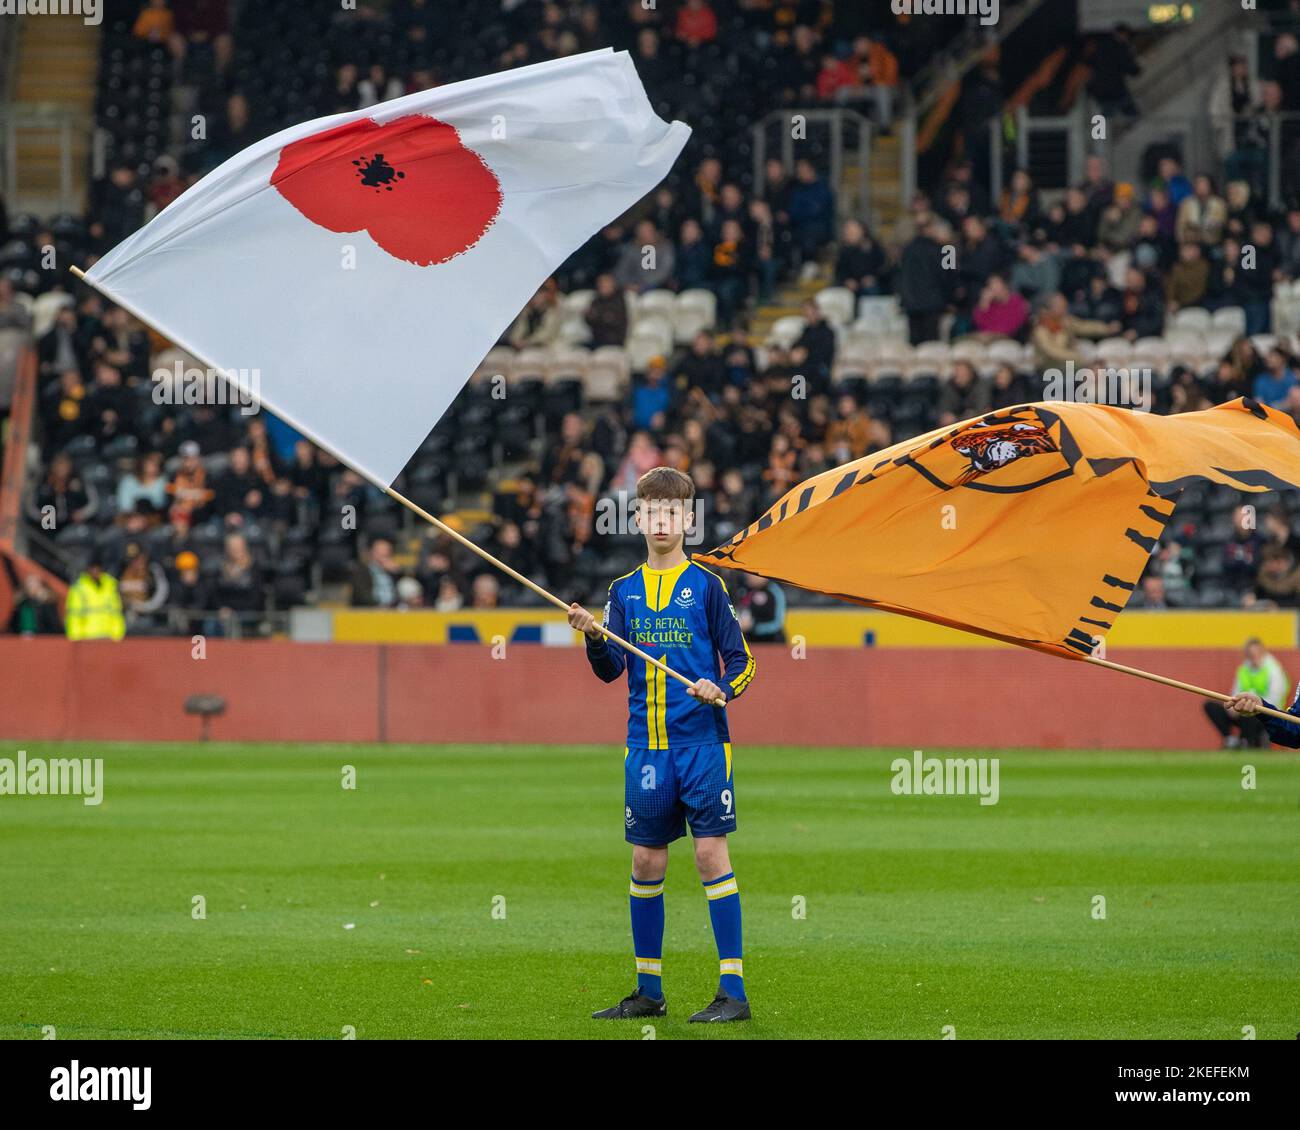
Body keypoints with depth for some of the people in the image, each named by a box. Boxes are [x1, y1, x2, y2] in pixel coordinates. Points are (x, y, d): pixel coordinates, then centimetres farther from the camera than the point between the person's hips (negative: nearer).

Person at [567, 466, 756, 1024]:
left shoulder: (706, 585, 1)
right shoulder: (624, 591, 11)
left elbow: (742, 661, 2)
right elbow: (611, 669, 4)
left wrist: (721, 690, -18)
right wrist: (594, 637, -15)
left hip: (701, 742, -4)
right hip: (645, 744, 4)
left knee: (711, 852, -8)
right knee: (646, 861, 7)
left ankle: (733, 991, -8)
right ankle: (648, 990, 16)